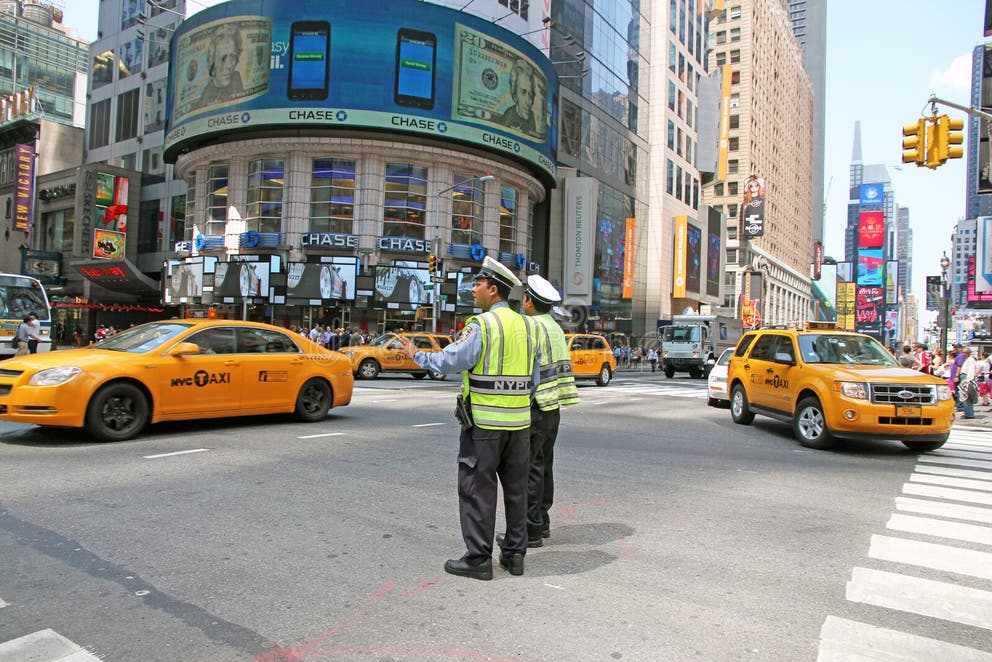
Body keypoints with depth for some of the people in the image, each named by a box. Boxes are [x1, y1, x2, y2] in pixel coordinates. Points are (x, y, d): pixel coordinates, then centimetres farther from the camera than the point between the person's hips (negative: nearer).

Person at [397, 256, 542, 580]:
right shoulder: (528, 326, 8)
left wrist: (416, 355, 1)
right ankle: (514, 554, 24)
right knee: (516, 488, 15)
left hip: (483, 422, -6)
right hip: (519, 422, 7)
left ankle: (478, 558, 9)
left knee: (477, 489, 4)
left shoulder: (482, 325, -13)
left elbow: (450, 361, -15)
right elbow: (534, 379, 12)